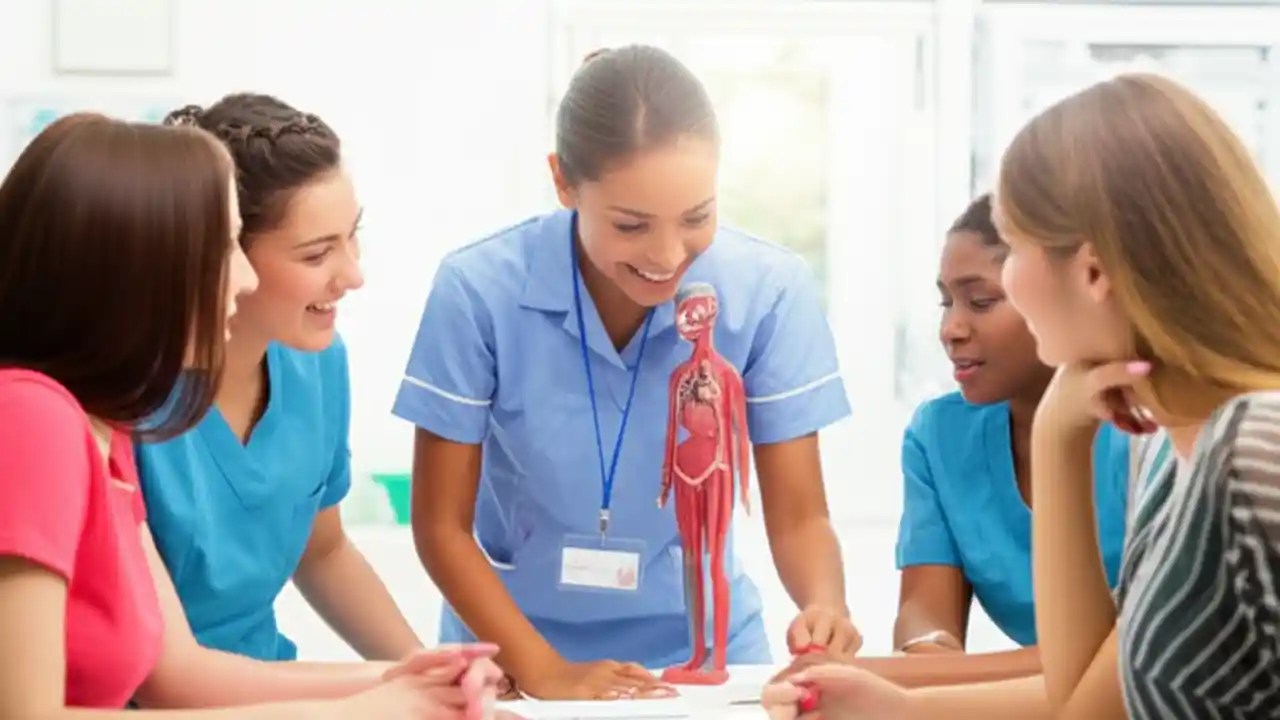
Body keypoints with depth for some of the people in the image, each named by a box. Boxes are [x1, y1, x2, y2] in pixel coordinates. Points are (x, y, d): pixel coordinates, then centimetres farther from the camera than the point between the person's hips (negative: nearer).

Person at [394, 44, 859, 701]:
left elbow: (798, 518, -6)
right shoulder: (478, 291, -15)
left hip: (700, 651, 0)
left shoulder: (770, 291, -12)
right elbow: (441, 526, -8)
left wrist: (824, 606, -25)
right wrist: (543, 670, -18)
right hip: (516, 652, 0)